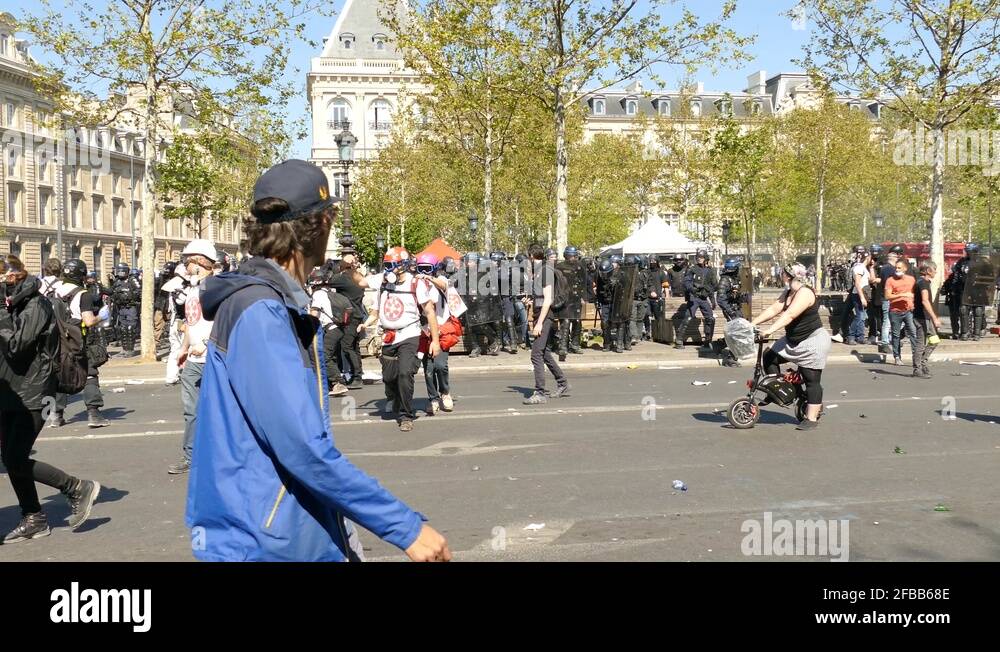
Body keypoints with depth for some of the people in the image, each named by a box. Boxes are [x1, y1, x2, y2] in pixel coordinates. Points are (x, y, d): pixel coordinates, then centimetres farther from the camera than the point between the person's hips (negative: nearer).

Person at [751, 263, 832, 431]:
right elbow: (774, 309, 2)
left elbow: (789, 315, -32)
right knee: (770, 357, 1)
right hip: (793, 341, 10)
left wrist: (771, 330, -41)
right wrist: (753, 323, -8)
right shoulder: (788, 293, 8)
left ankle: (812, 418, 0)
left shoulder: (805, 293, -21)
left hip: (812, 342, -9)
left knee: (811, 380, -5)